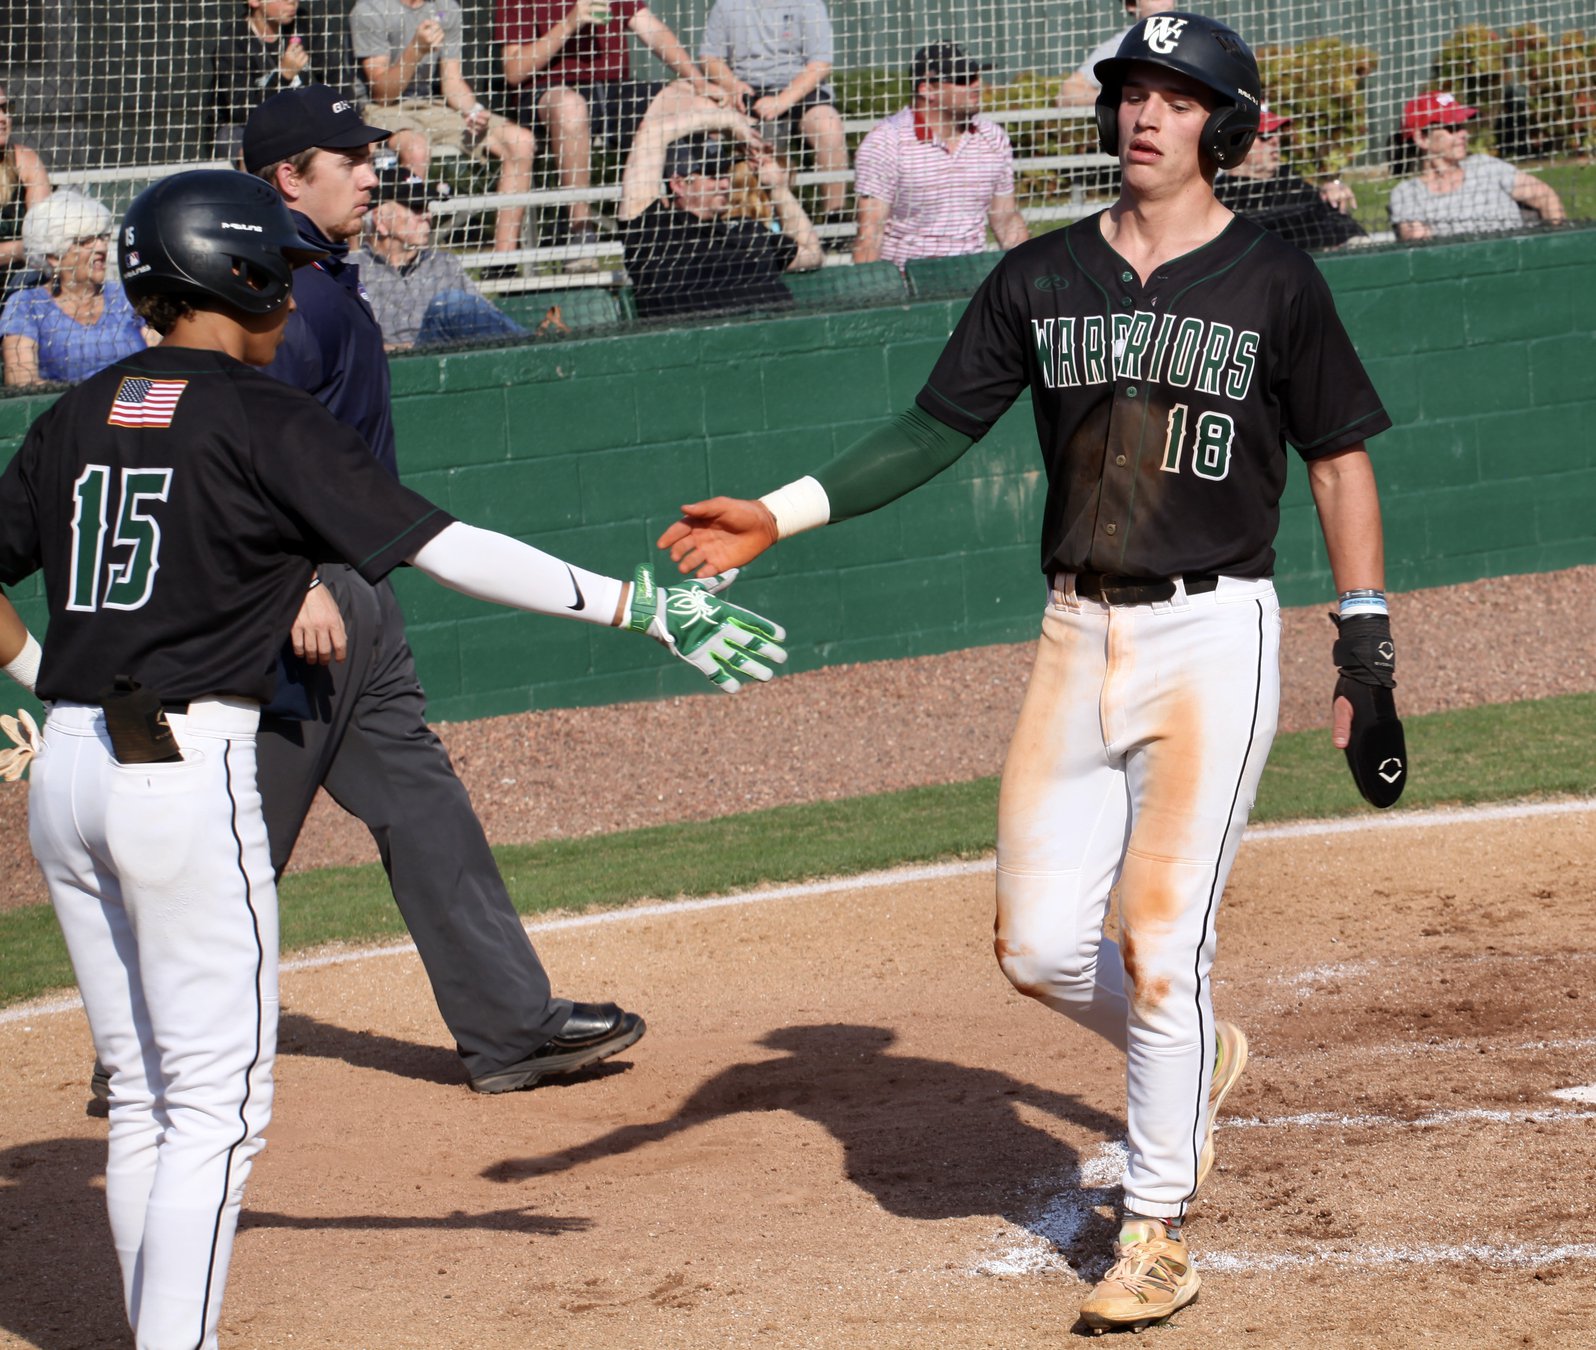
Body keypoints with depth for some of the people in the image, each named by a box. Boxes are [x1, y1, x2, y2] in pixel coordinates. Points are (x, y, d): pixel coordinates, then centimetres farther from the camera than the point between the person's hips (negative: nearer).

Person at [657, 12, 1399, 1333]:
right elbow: (935, 430, 5)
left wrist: (1367, 641, -1)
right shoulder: (1043, 278, 6)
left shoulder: (1274, 282, -2)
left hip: (1213, 638, -4)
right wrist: (782, 513, -6)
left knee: (1160, 940, -9)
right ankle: (1195, 1057, 33)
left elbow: (1340, 459, 3)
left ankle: (1158, 1238, 4)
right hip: (1079, 635, 4)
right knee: (1040, 945, 2)